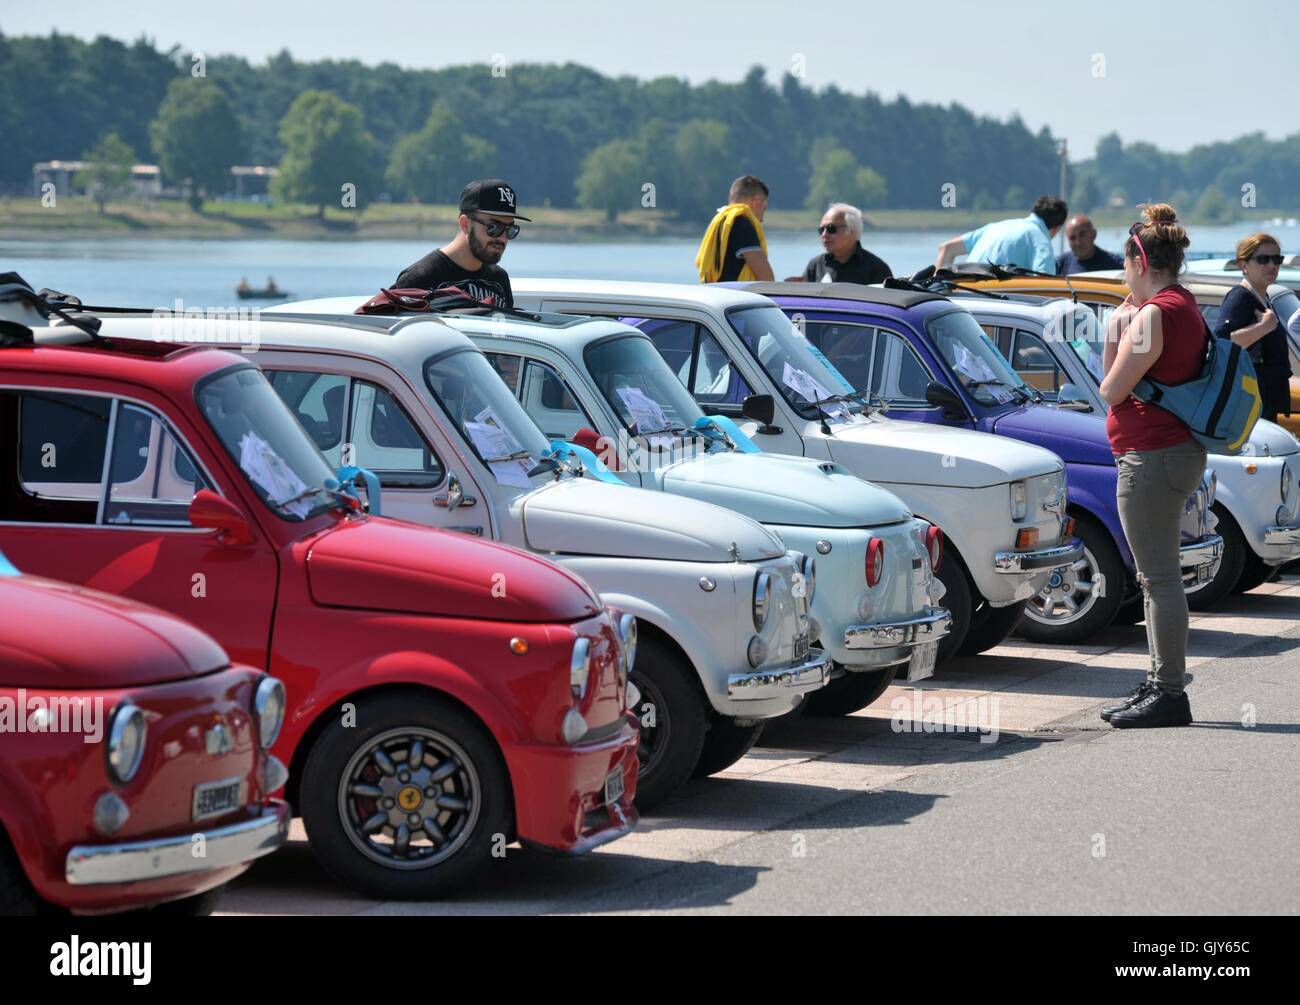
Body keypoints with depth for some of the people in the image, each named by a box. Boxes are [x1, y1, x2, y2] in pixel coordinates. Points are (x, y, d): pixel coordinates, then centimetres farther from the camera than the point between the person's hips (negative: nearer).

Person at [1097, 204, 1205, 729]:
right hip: (1177, 450, 11)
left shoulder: (1154, 315, -17)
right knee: (1158, 577, 17)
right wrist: (1125, 330, 13)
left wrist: (1113, 336, -2)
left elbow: (1112, 391, -13)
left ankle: (1169, 695, -6)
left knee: (1159, 578, -8)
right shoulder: (1184, 306, 13)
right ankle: (1160, 685, 24)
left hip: (1152, 458, -11)